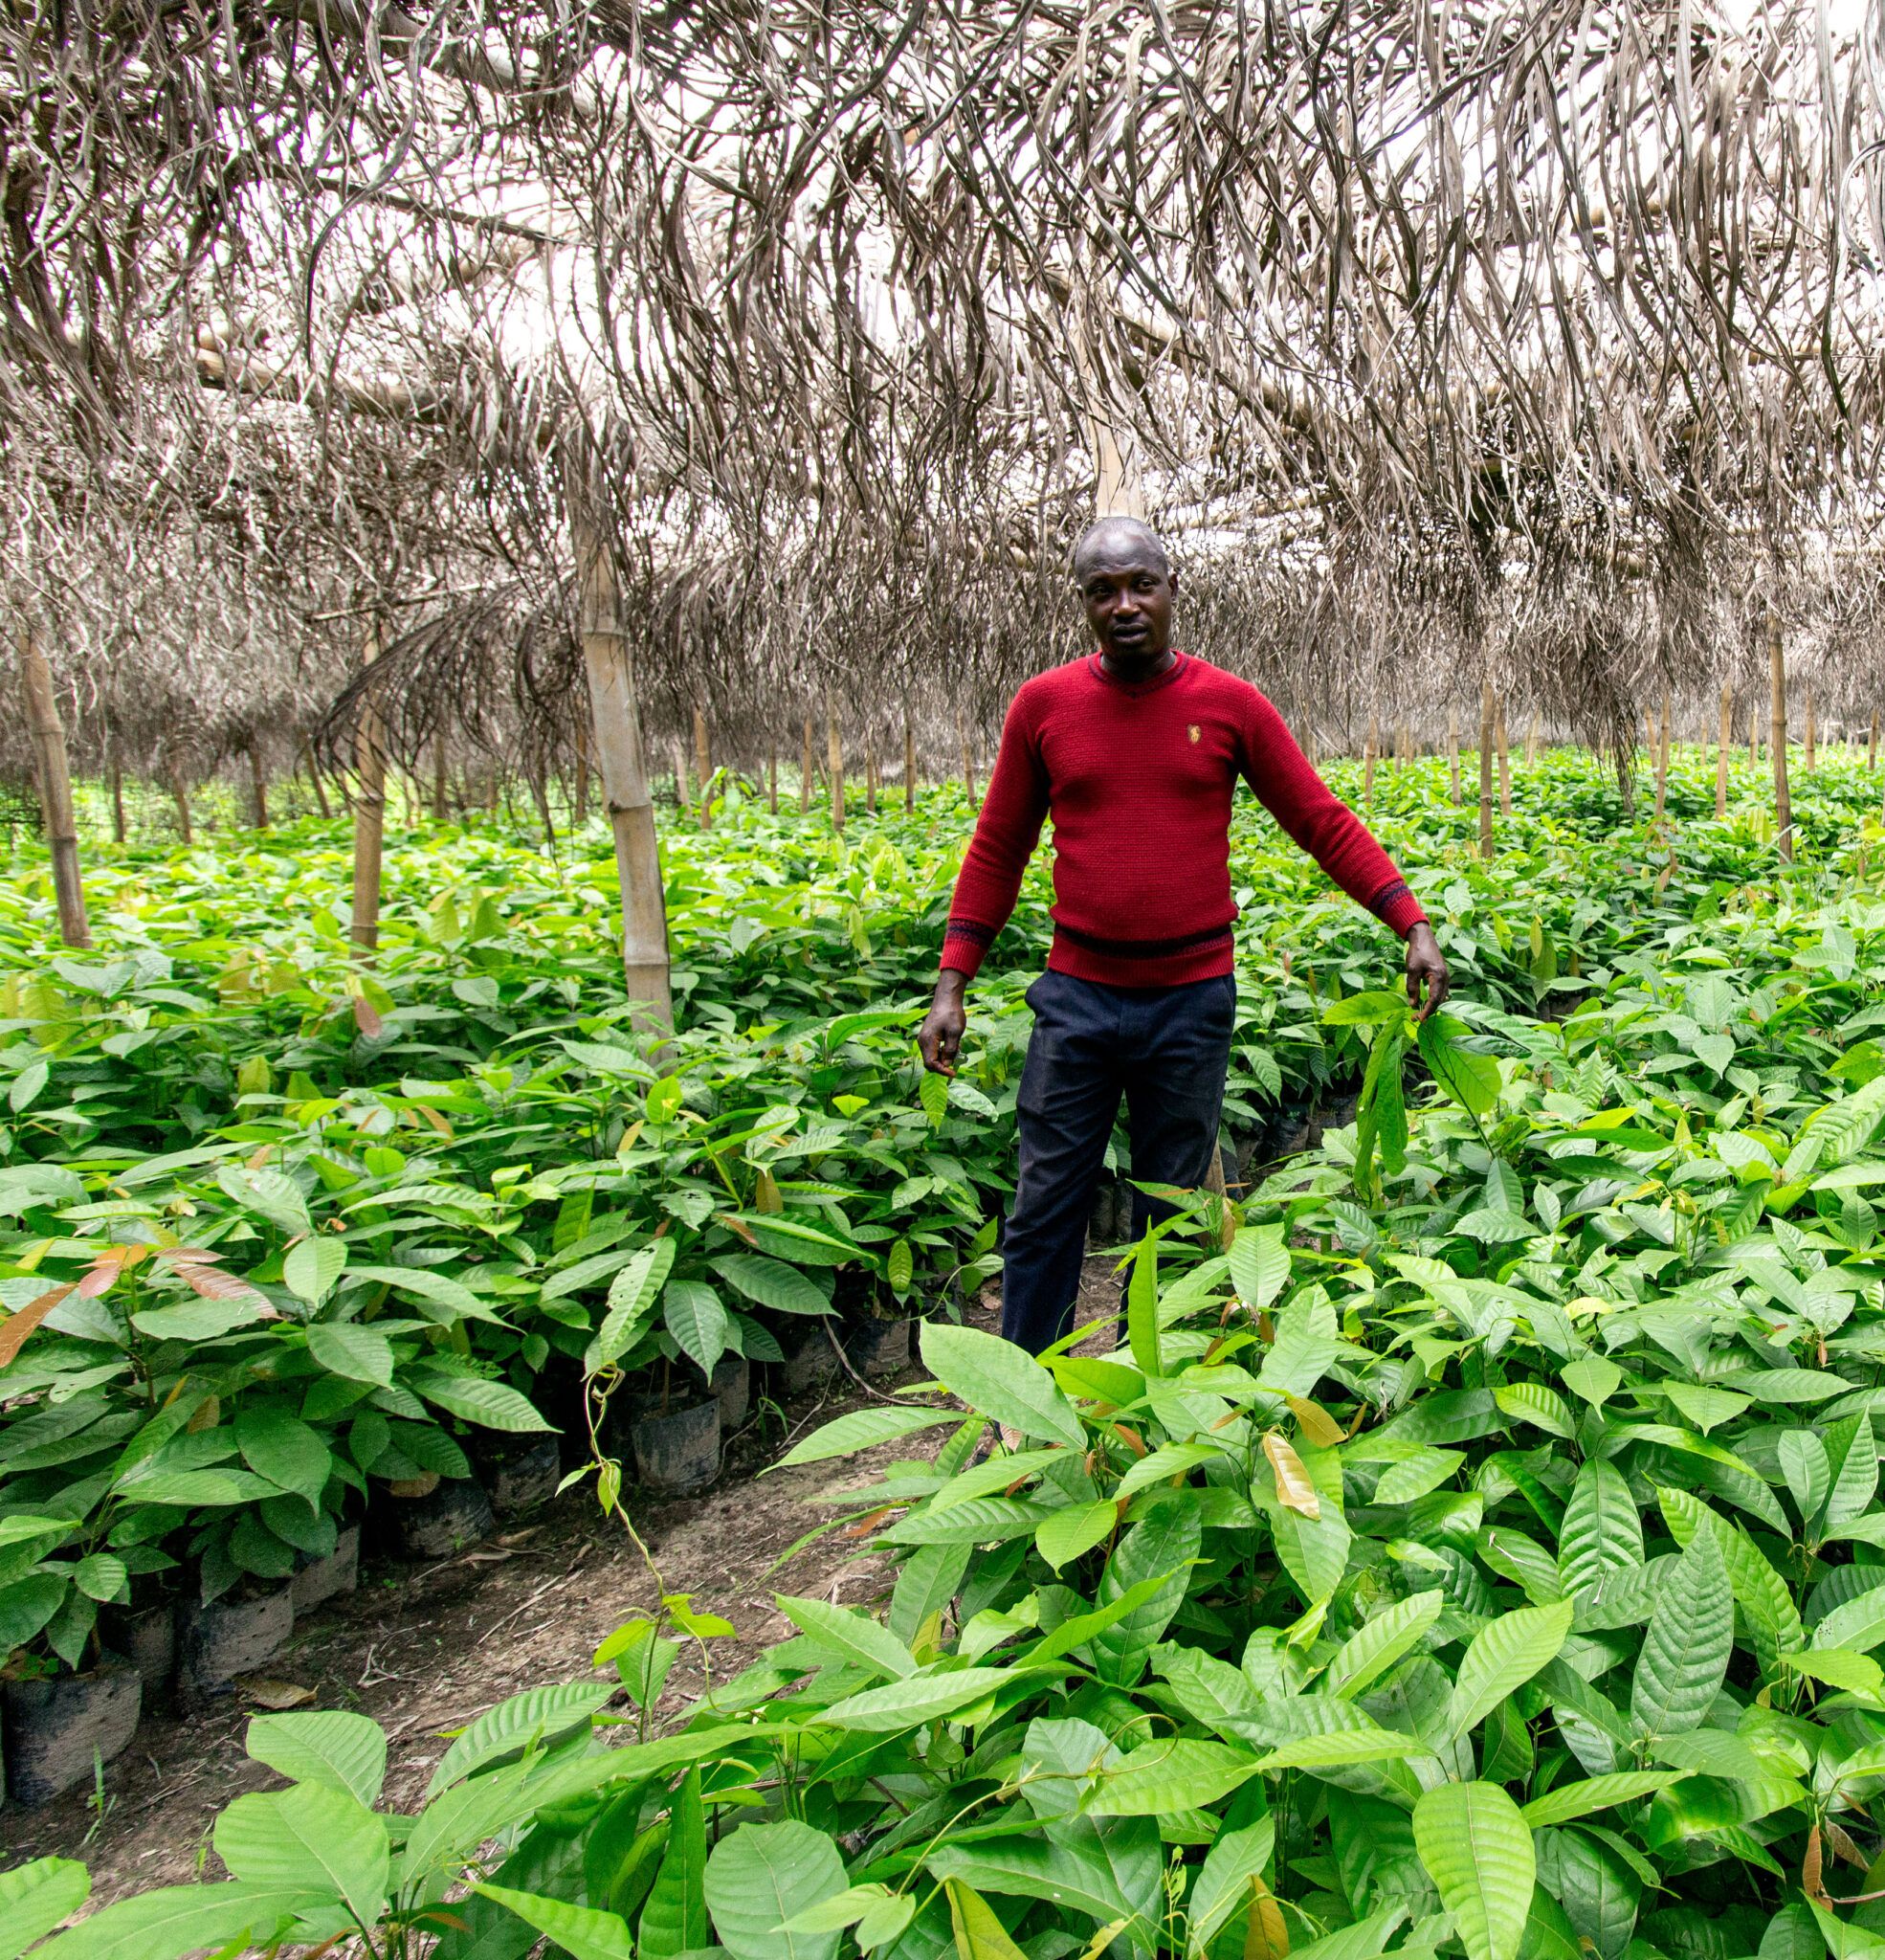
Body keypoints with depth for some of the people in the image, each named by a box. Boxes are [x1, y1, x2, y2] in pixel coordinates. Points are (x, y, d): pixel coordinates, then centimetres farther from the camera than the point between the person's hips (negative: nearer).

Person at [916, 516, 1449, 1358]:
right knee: (1044, 1210, 5)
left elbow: (1324, 822, 4)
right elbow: (998, 849, 7)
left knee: (1170, 1215, 12)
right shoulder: (1043, 705, 1)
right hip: (1076, 998, 0)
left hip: (1192, 1003, 0)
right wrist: (951, 984, 3)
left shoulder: (1230, 704, 0)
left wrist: (1413, 923, -7)